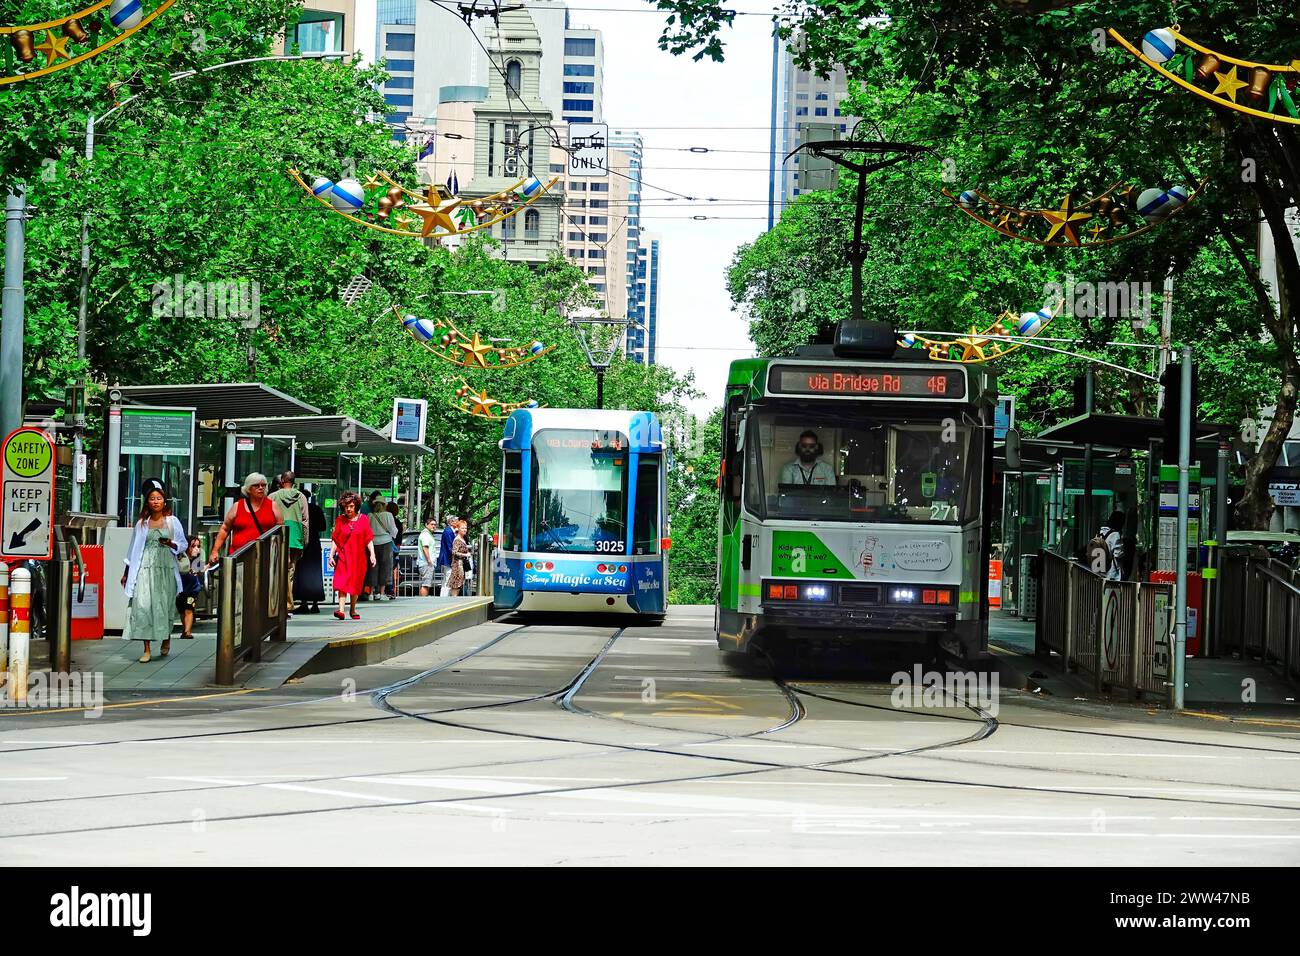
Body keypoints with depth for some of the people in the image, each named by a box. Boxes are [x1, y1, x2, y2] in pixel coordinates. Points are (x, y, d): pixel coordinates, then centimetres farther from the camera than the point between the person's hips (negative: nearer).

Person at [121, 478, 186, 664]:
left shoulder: (172, 521, 6)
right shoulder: (142, 523, 9)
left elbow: (183, 544, 9)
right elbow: (134, 548, 14)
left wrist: (171, 544, -13)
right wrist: (126, 573, 14)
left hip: (166, 568, 0)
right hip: (145, 569, 0)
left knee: (164, 605, 3)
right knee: (143, 605, -11)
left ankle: (166, 639, 32)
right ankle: (147, 650, -9)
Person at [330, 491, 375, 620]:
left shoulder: (363, 519, 4)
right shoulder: (340, 520, 5)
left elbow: (369, 539, 3)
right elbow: (335, 540, 6)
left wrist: (372, 554, -5)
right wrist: (331, 555, -1)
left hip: (358, 556, 1)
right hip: (343, 556, -1)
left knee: (356, 584, 7)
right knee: (342, 582, -16)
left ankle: (353, 610, 24)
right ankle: (341, 609, -26)